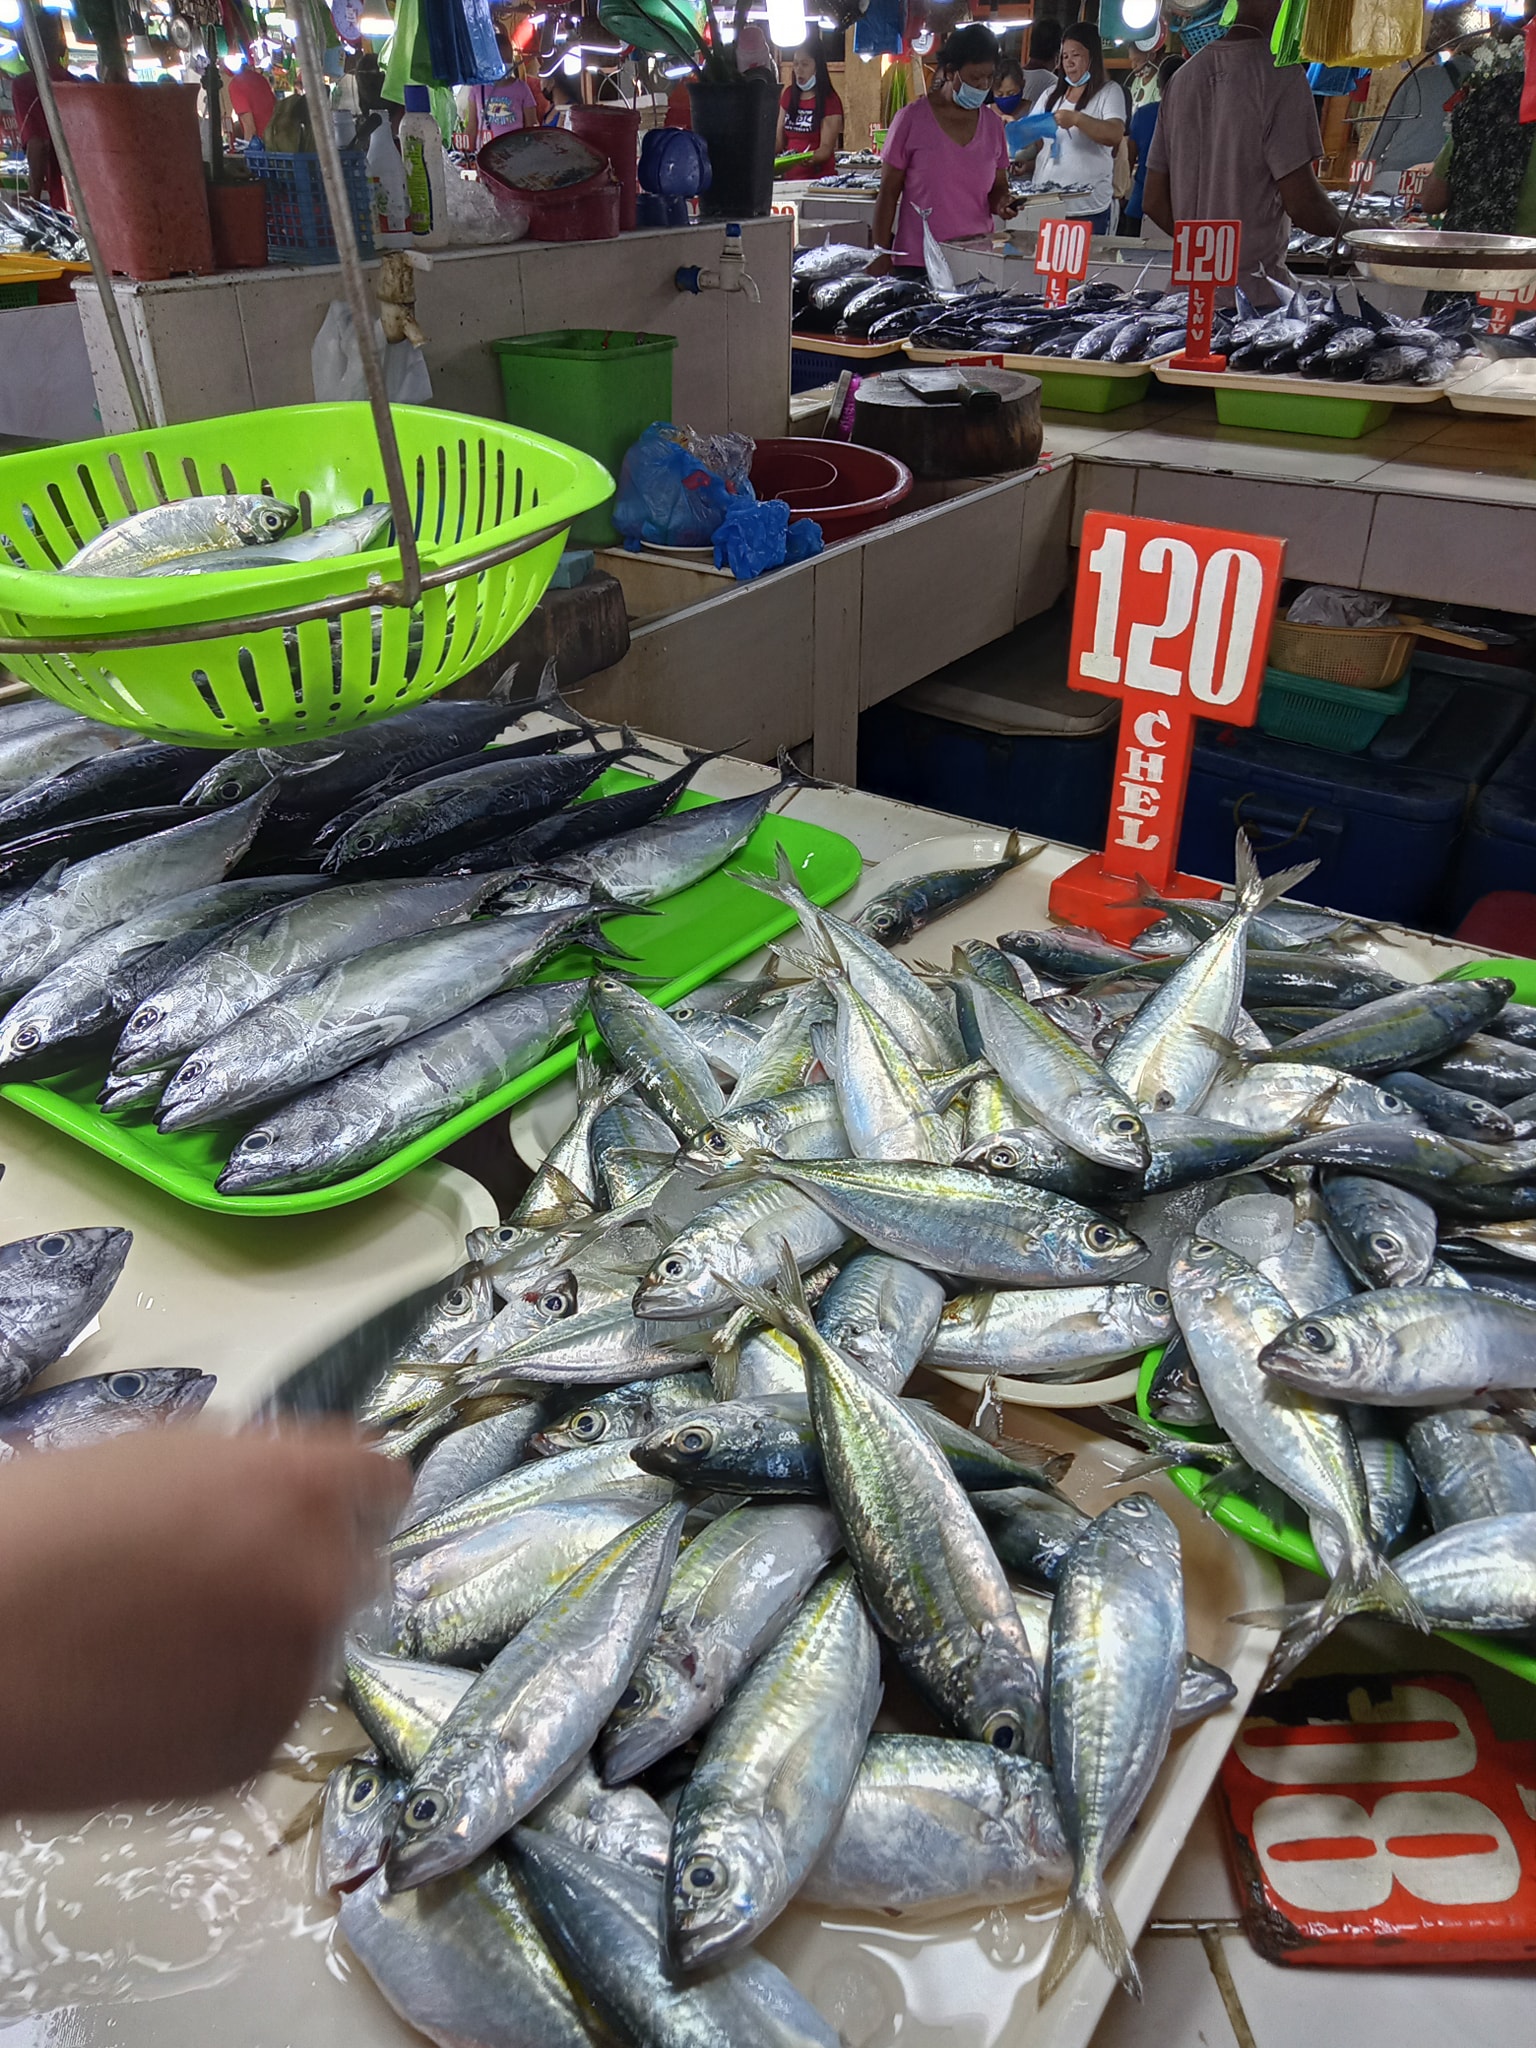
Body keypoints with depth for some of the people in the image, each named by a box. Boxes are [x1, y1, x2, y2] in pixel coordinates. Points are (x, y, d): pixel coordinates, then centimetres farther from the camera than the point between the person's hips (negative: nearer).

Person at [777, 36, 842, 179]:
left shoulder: (829, 101, -5)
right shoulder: (789, 94, 12)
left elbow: (826, 148, -13)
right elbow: (779, 138, 12)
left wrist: (807, 159, -34)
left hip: (818, 176, -4)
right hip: (789, 175, 4)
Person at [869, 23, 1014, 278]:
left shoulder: (993, 123, 10)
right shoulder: (912, 119, -2)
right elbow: (889, 192, 0)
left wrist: (1001, 202, -4)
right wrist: (882, 254, -4)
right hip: (916, 263, -3)